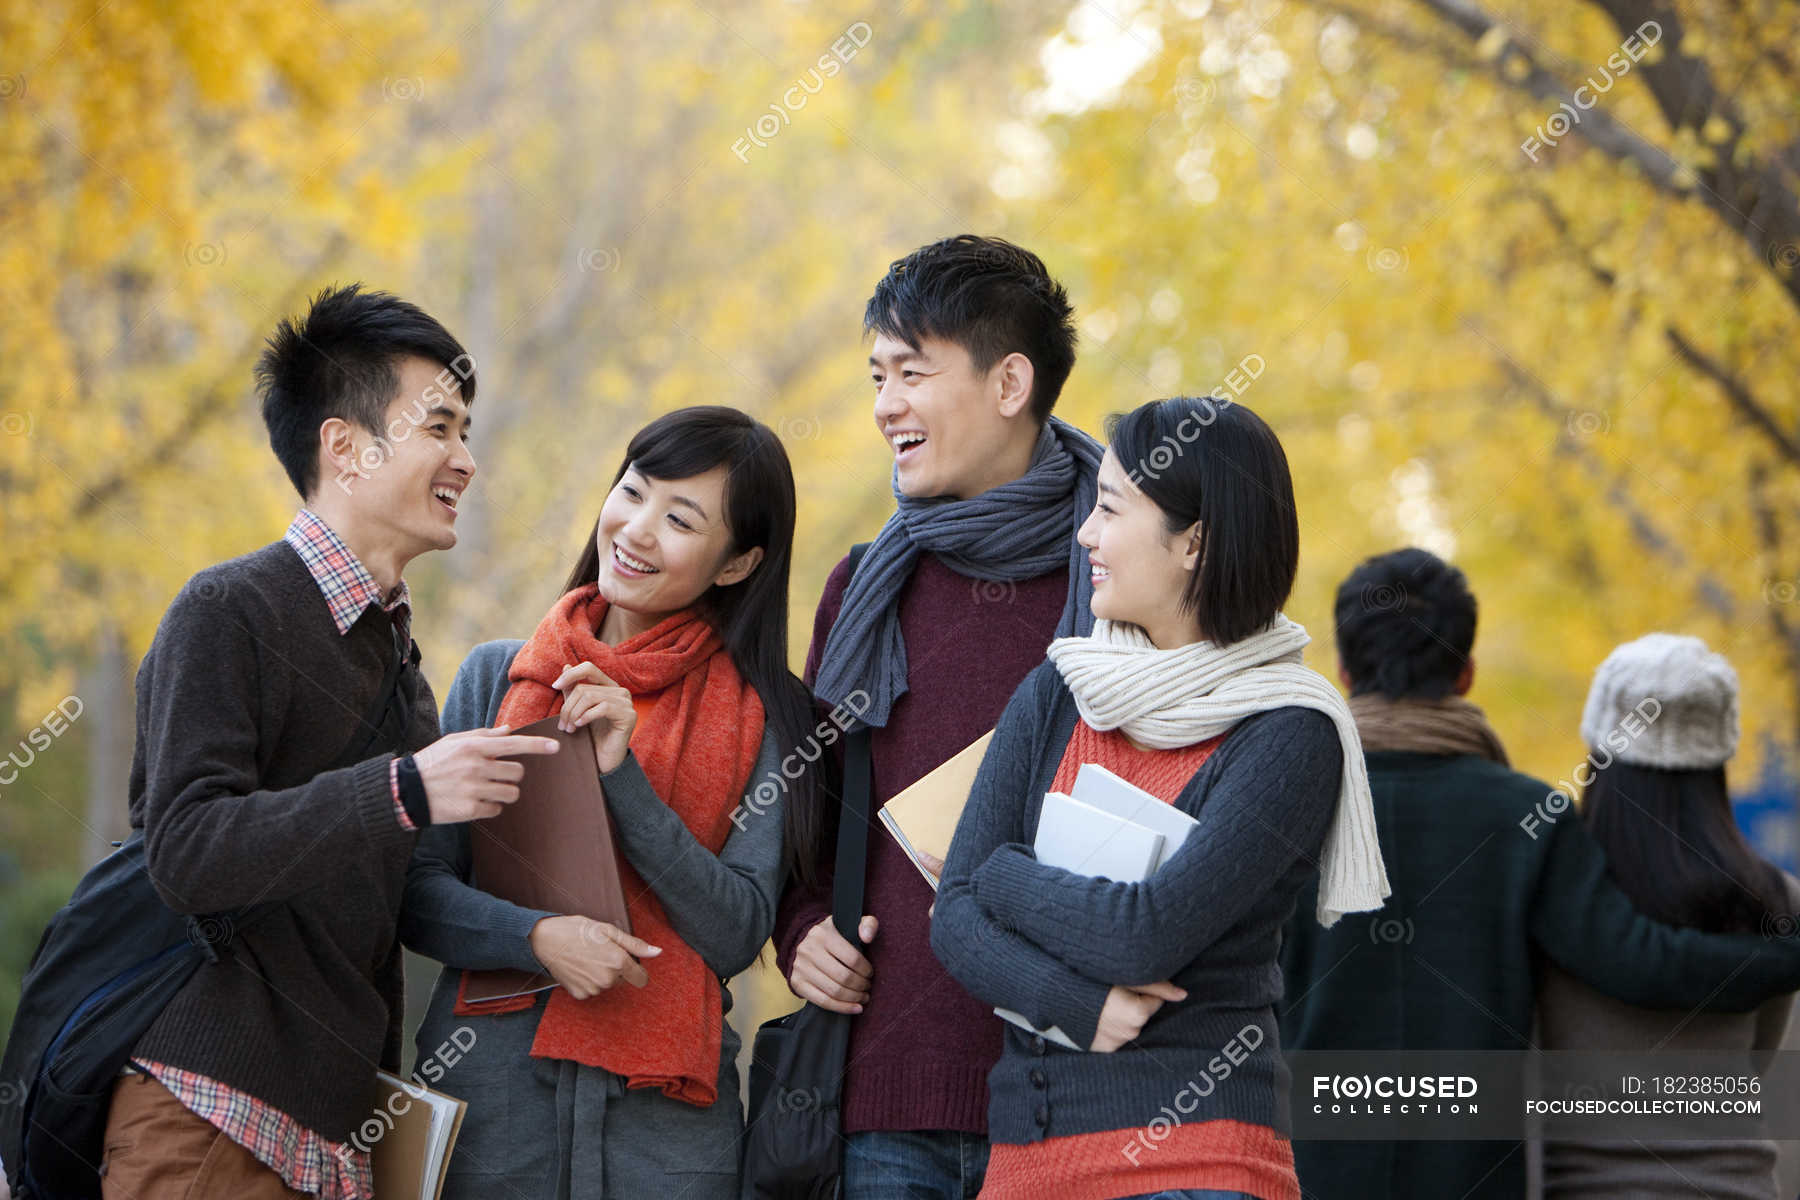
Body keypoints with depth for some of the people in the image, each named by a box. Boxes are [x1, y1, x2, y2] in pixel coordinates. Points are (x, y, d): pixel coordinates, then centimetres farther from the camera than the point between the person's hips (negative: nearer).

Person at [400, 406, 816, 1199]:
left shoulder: (759, 716, 2)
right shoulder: (495, 677, 5)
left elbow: (738, 935, -6)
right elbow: (418, 894, 3)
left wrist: (621, 776, -13)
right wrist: (537, 935, -16)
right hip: (490, 1095, 1)